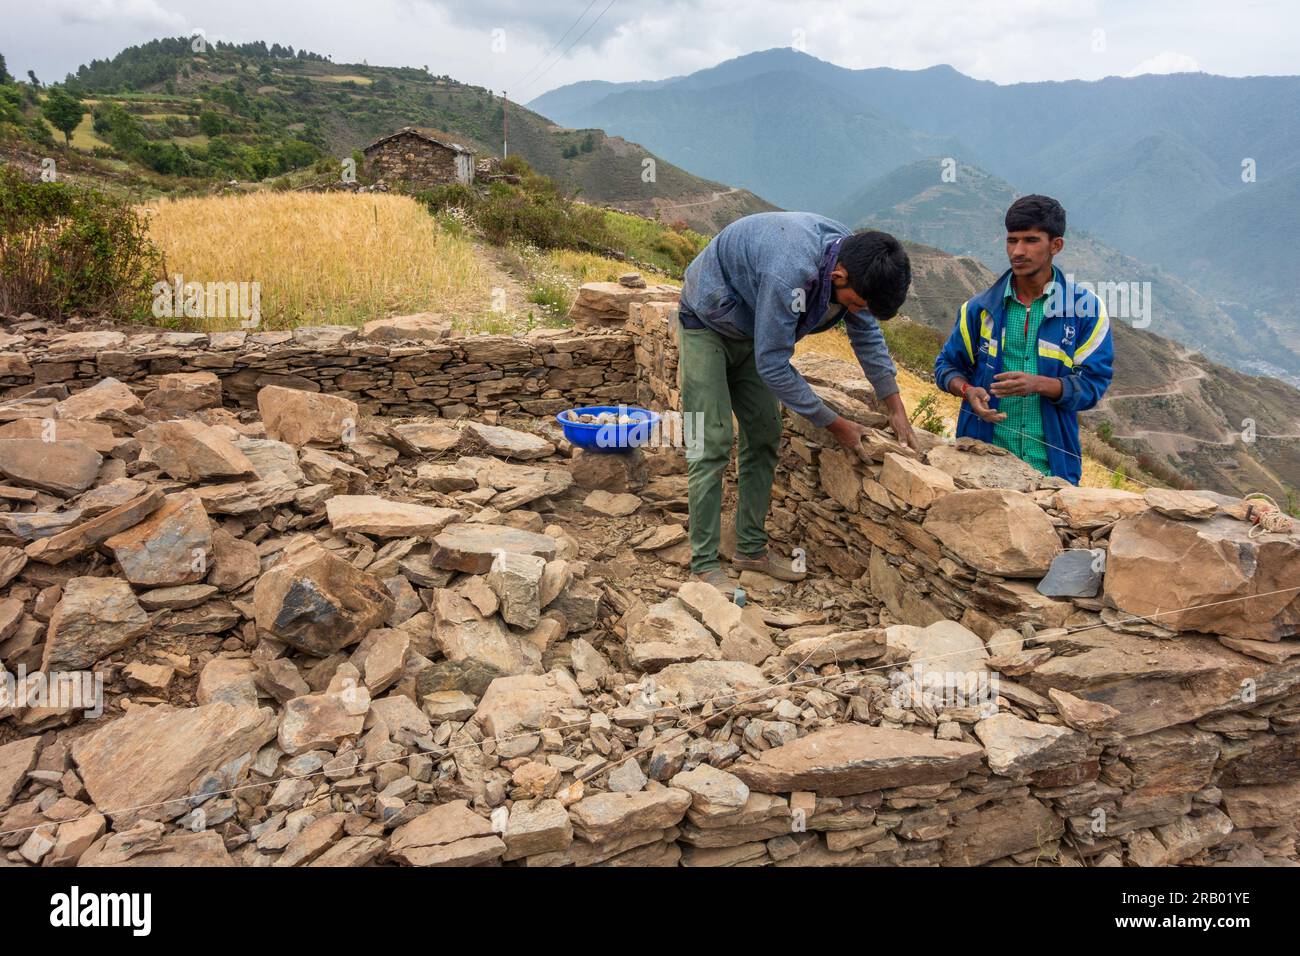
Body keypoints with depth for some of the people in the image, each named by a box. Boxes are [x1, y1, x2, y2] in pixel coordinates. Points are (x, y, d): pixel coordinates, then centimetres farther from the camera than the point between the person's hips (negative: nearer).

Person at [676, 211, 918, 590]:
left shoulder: (853, 258, -15)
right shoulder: (789, 274, -40)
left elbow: (867, 334, 1)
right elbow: (773, 366, -32)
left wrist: (895, 407, -2)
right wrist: (834, 424, -23)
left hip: (751, 330, 8)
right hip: (707, 324, -8)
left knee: (763, 438, 6)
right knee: (712, 445, -12)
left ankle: (752, 549, 17)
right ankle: (704, 565, -6)